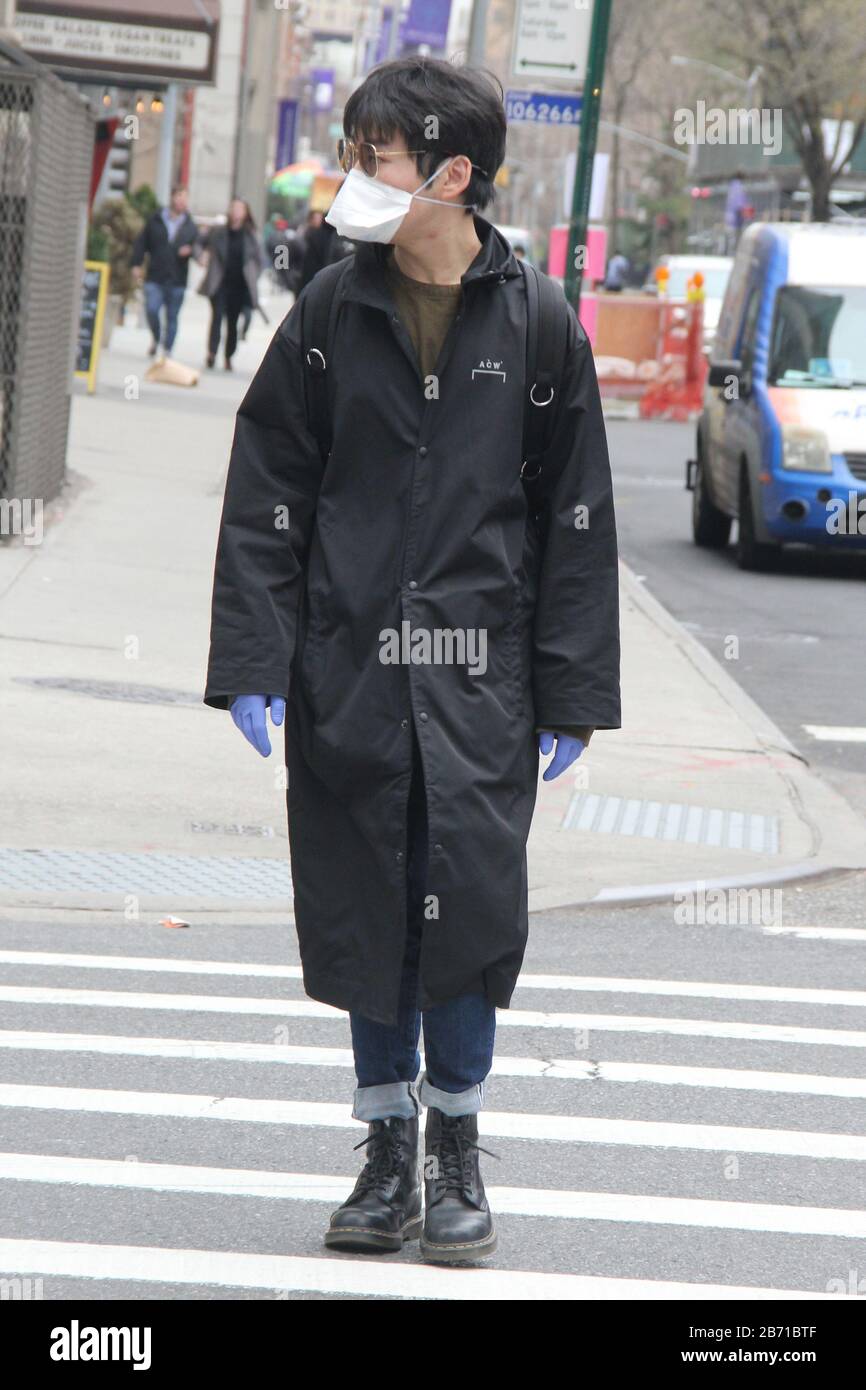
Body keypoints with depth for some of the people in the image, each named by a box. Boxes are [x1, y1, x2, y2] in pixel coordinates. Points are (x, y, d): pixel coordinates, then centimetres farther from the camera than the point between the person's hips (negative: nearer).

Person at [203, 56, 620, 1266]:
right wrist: (254, 663, -2)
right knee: (363, 917, 5)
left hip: (480, 683, -2)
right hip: (347, 677, 2)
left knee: (471, 913, -7)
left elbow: (577, 523, 3)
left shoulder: (538, 327, 0)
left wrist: (572, 695, 2)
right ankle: (390, 1152, 19)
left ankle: (457, 1150, 12)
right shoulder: (329, 316, 3)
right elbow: (265, 499, 5)